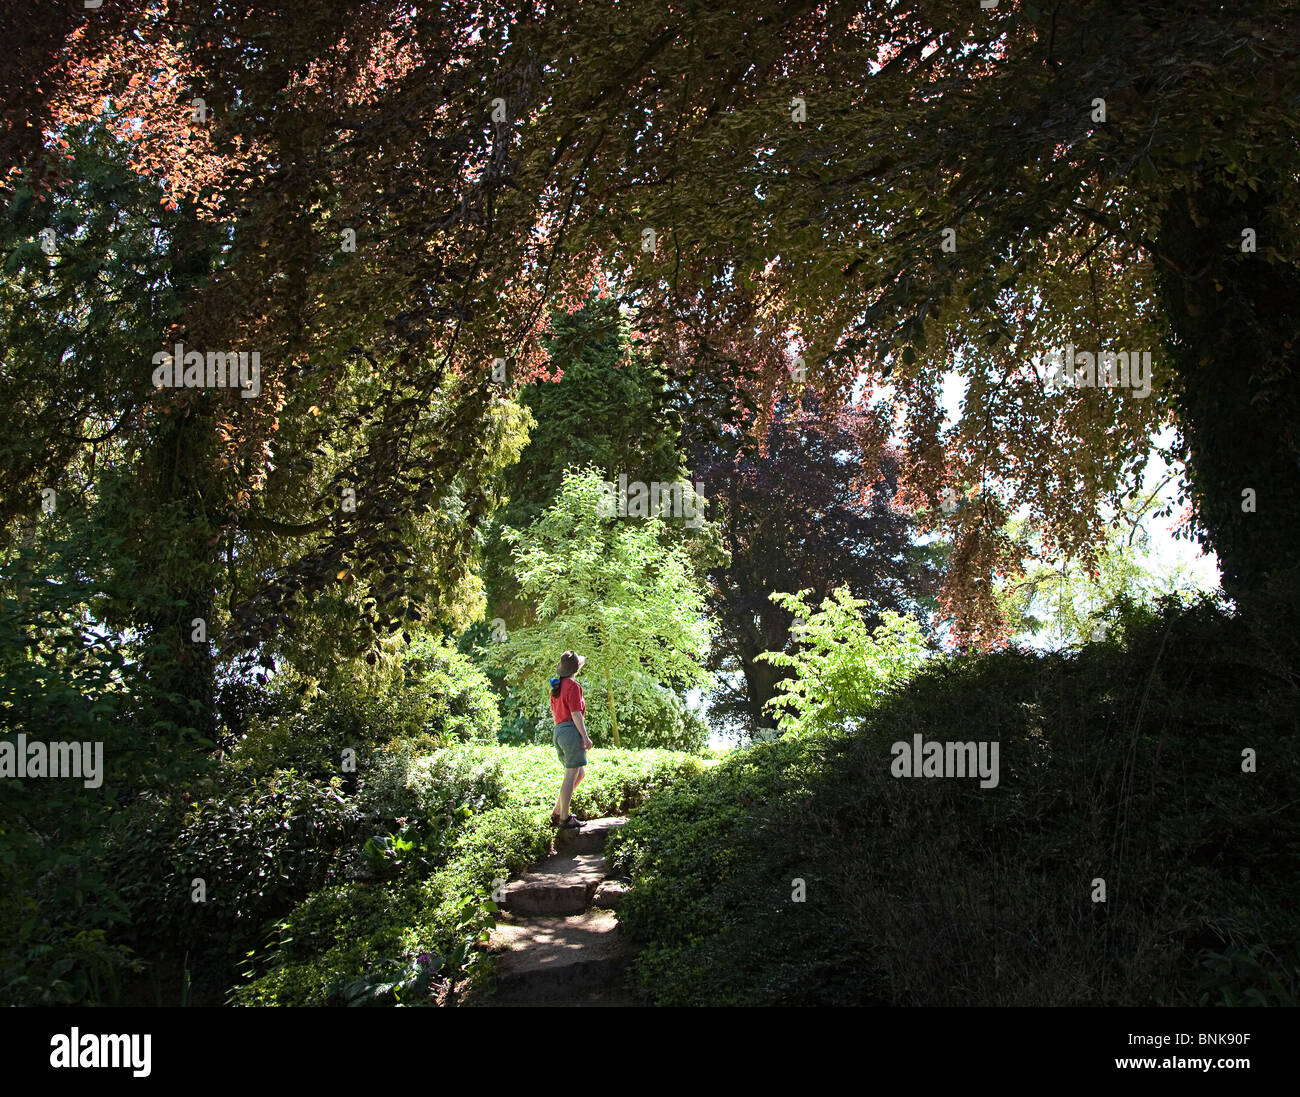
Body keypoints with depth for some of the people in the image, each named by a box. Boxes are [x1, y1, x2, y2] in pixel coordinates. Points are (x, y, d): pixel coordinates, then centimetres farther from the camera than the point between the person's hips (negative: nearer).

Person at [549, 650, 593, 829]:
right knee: (571, 776, -3)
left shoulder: (556, 686, 14)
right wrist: (585, 737, -13)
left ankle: (557, 812, 15)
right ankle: (564, 818, 0)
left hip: (558, 732, 9)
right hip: (572, 731, -9)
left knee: (580, 774, 16)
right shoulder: (573, 686, -12)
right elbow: (576, 714, -15)